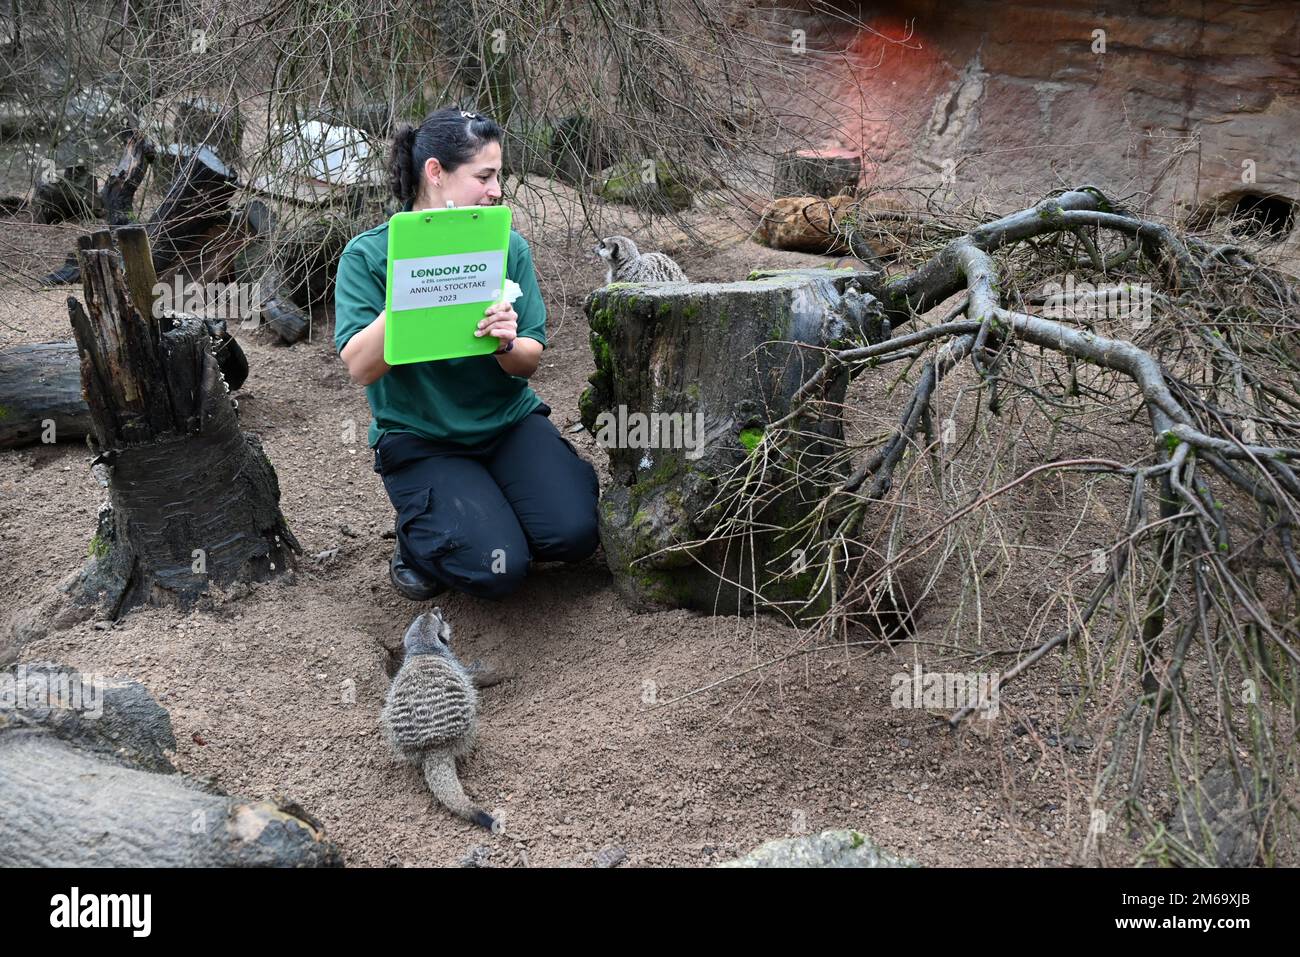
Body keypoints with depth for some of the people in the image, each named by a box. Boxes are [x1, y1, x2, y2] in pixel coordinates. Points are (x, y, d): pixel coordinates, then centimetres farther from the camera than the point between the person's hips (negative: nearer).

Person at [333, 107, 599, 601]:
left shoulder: (507, 246, -2)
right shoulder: (367, 255, -10)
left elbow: (529, 361, 0)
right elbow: (360, 368, -19)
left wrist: (507, 344, -25)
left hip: (509, 418, 3)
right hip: (421, 439, -3)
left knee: (573, 535, -19)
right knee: (496, 569, -21)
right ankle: (421, 534, 12)